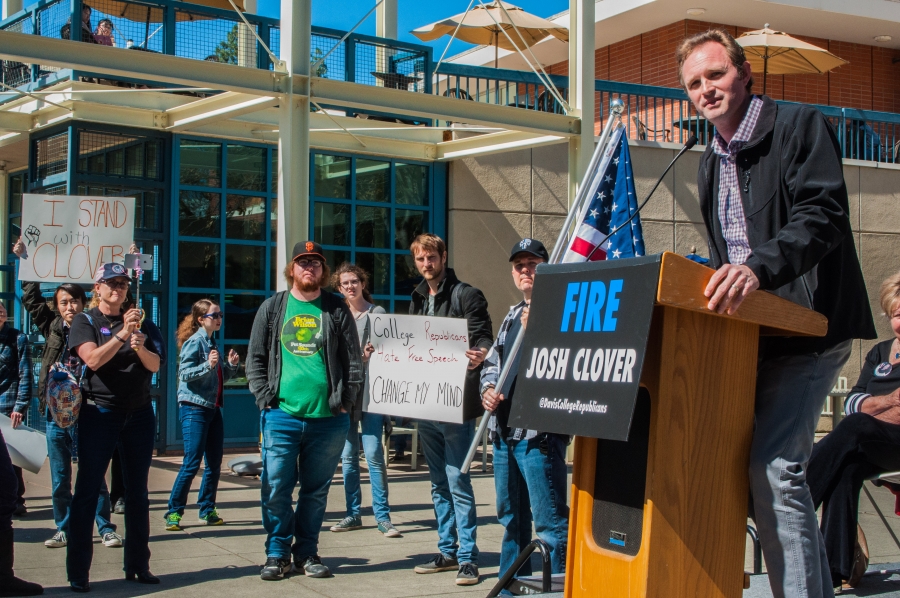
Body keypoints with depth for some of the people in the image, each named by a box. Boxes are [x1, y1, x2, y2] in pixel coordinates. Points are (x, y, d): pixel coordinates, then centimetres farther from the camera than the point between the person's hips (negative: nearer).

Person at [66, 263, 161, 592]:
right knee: (86, 491, -4)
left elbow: (155, 365, 3)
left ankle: (138, 566, 15)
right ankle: (78, 572, -1)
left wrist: (140, 347, -17)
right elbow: (93, 359, -15)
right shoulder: (85, 321, 2)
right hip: (100, 413, -4)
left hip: (139, 413, 4)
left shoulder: (138, 321, 13)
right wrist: (122, 334, -23)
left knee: (137, 492, 8)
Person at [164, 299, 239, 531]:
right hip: (194, 408, -8)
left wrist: (231, 365, 4)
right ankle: (174, 512, -1)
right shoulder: (194, 341, -8)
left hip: (213, 408, 8)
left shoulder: (212, 342, 15)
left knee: (214, 463, 8)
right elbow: (184, 374, -16)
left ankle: (207, 510, 18)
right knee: (192, 462, -9)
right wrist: (207, 365, -28)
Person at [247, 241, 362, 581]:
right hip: (281, 416, 0)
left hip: (328, 419, 0)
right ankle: (277, 553, 12)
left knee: (316, 491, 8)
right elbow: (256, 359, 7)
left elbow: (353, 361, 6)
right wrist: (265, 399, -3)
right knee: (276, 489, 0)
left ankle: (307, 553, 18)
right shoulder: (272, 308, 9)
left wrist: (345, 402, -3)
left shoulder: (337, 310, 7)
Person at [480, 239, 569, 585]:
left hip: (539, 434, -9)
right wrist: (488, 387, 5)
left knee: (550, 523, -8)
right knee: (511, 518, 18)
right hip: (504, 431, 9)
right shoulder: (512, 316, 20)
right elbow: (492, 362, 24)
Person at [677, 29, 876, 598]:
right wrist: (722, 284, 7)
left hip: (808, 327, -8)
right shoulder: (712, 162, 17)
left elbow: (821, 217, -22)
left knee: (773, 463, -19)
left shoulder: (801, 126, -7)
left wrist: (758, 267, -36)